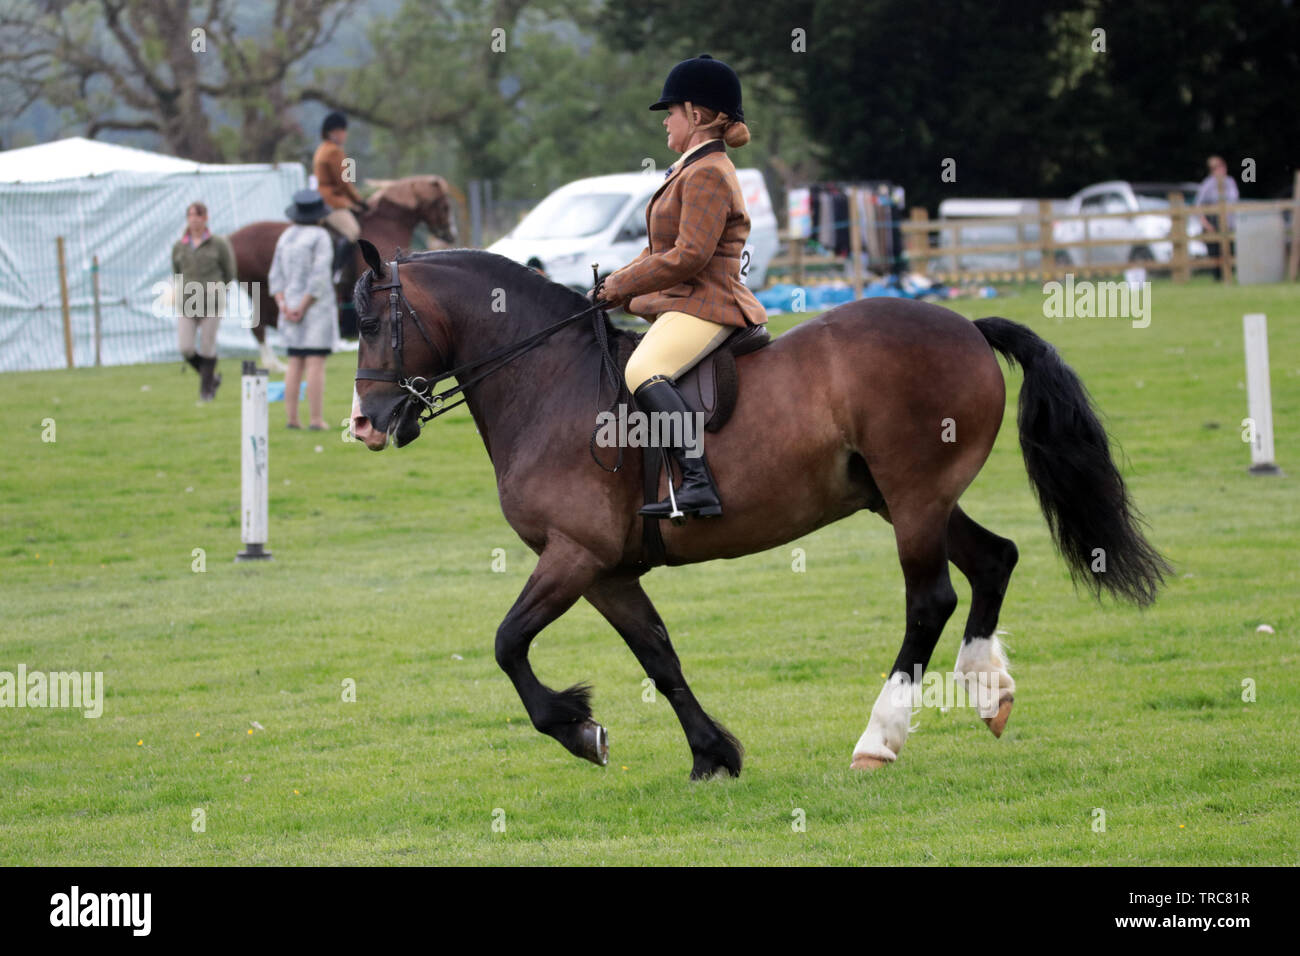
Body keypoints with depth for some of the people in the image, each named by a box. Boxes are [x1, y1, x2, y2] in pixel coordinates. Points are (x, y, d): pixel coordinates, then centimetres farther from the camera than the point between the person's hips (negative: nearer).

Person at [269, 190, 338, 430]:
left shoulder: (286, 236, 10)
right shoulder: (320, 236, -10)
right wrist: (303, 308, -15)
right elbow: (319, 277, -19)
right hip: (318, 306, -6)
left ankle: (292, 417, 6)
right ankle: (317, 419, -8)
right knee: (316, 363, -6)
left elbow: (276, 277, 5)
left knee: (295, 363, 10)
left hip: (292, 308, 6)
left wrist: (283, 306, -4)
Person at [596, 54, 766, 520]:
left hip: (705, 307, -12)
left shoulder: (708, 175, -14)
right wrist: (617, 283, 9)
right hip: (682, 305, 12)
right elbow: (662, 249, 23)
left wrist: (622, 286, -16)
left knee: (643, 370, -34)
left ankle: (699, 484, -44)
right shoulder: (691, 169, 21)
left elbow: (689, 255, -22)